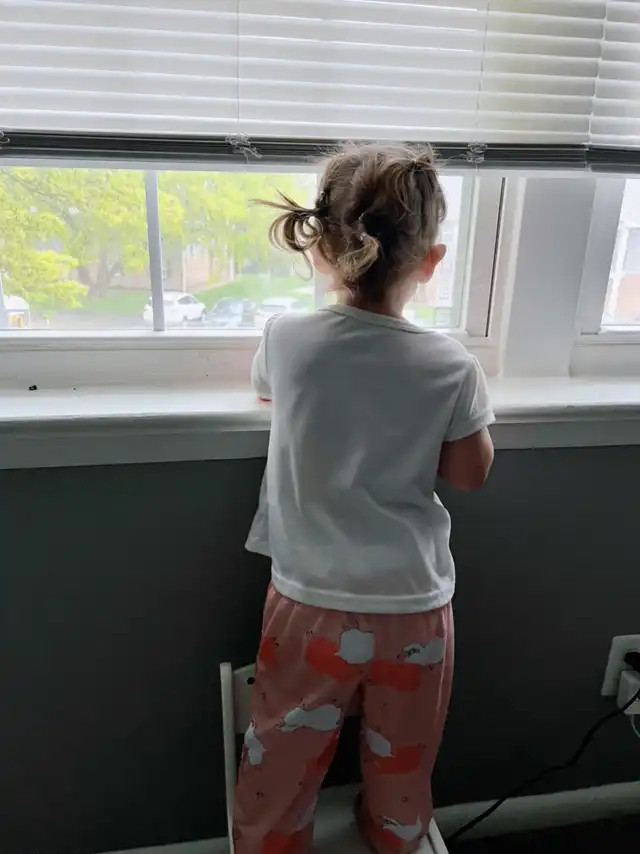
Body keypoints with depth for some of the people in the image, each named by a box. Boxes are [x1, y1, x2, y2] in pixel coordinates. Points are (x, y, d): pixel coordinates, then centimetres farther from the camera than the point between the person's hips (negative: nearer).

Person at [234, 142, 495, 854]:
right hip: (414, 605, 1)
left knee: (286, 750, 23)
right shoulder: (452, 367, -16)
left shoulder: (286, 338, -14)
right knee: (400, 755, 28)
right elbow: (470, 474, -3)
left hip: (310, 600, 0)